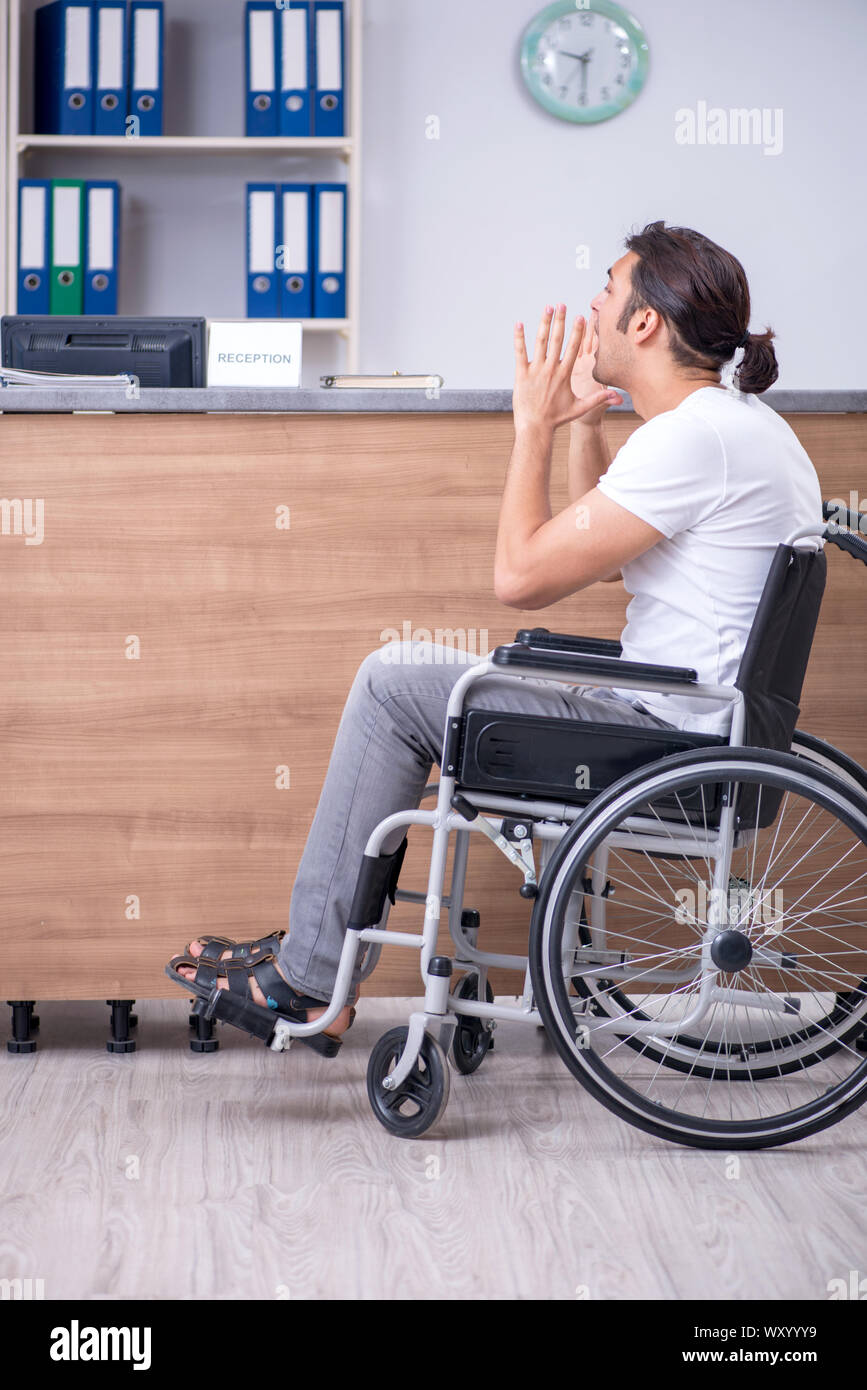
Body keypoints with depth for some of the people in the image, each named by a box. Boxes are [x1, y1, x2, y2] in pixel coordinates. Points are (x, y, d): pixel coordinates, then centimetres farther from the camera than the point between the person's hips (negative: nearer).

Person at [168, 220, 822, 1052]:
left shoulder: (693, 437, -20)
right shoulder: (732, 420, 14)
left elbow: (521, 576, -20)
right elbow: (594, 558, 23)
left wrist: (535, 425, -8)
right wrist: (583, 420, 17)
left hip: (675, 739, -11)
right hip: (700, 725, 11)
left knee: (394, 685, -7)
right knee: (399, 676, 13)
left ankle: (309, 978, 2)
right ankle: (317, 974, 14)